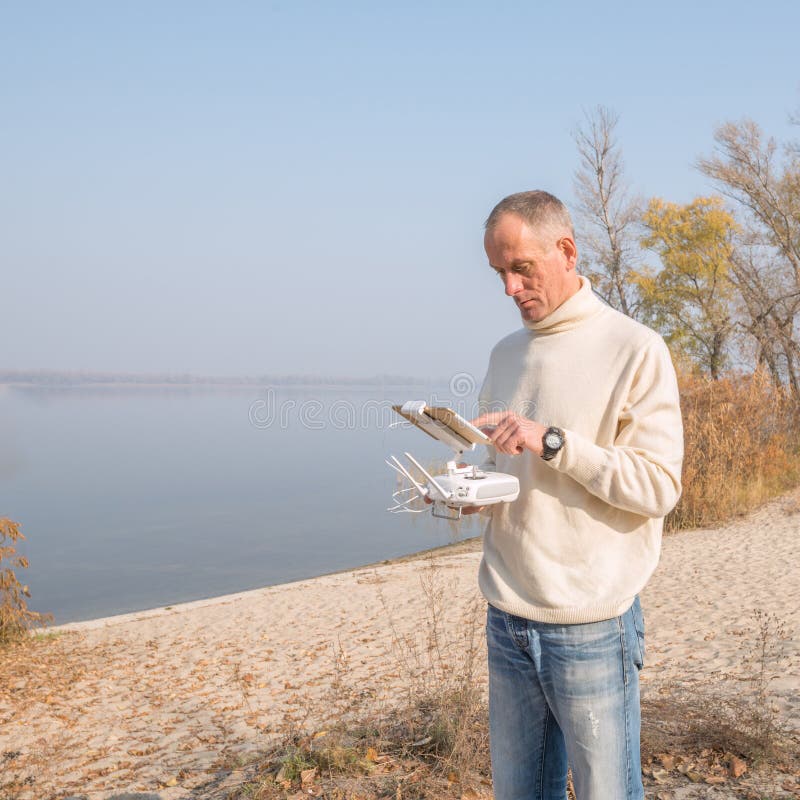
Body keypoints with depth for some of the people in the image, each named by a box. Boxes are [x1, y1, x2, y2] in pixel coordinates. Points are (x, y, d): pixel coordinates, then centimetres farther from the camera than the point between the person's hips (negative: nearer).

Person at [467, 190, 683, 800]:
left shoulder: (635, 350, -8)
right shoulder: (505, 355, 12)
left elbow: (659, 486, -13)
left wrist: (552, 440, -19)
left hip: (592, 629, -5)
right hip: (508, 623, 6)